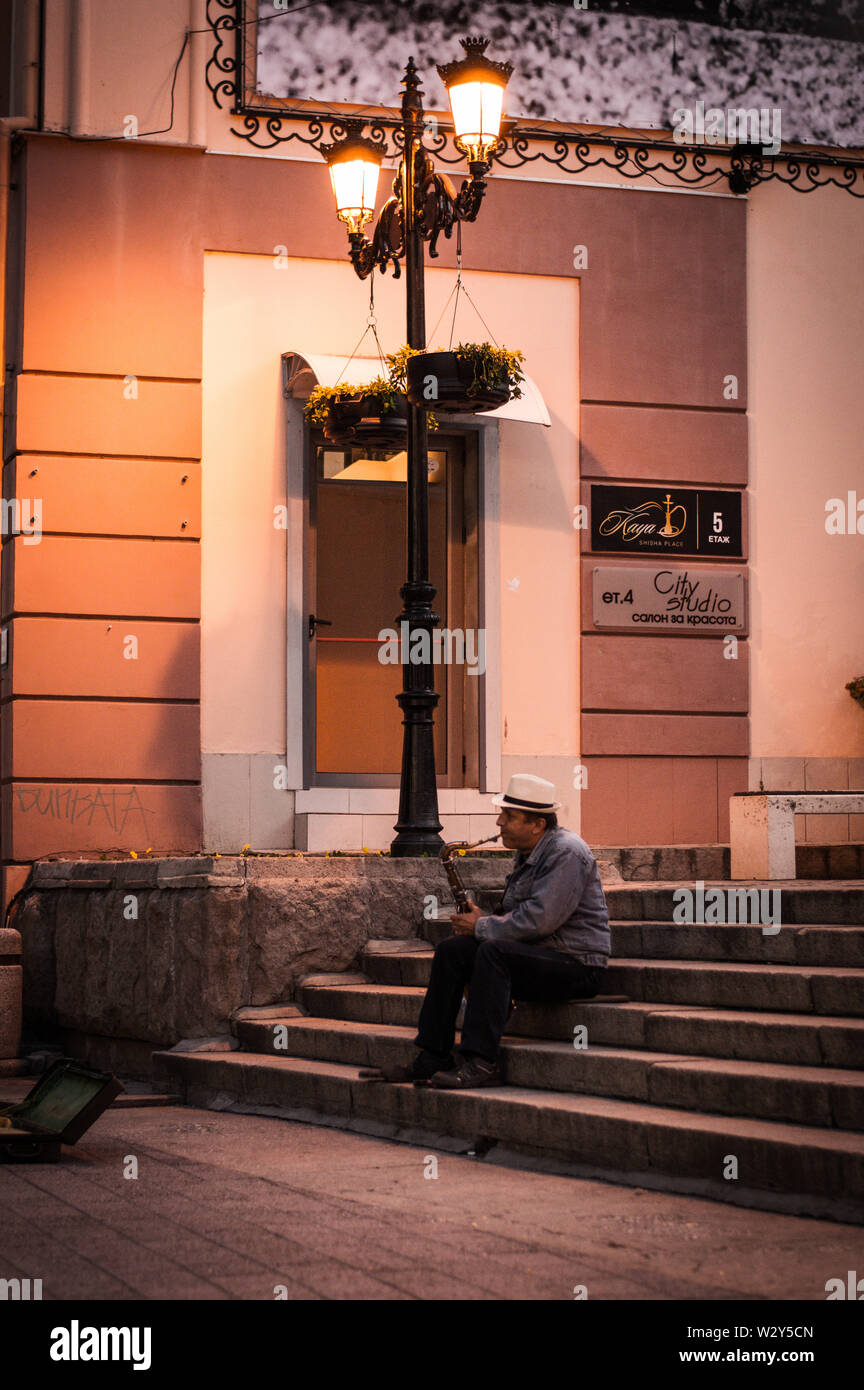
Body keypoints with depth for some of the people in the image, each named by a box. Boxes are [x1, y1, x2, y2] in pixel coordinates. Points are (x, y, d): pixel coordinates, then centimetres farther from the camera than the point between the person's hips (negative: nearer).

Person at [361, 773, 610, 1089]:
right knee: (451, 950, -3)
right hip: (537, 954, 10)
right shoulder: (526, 853, 13)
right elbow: (516, 911, 22)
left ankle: (481, 1064, -32)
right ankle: (432, 1059, -6)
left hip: (577, 964, -10)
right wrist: (486, 920, 0)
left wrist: (483, 927, -14)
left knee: (494, 952, -32)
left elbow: (538, 919, -26)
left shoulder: (566, 853, -18)